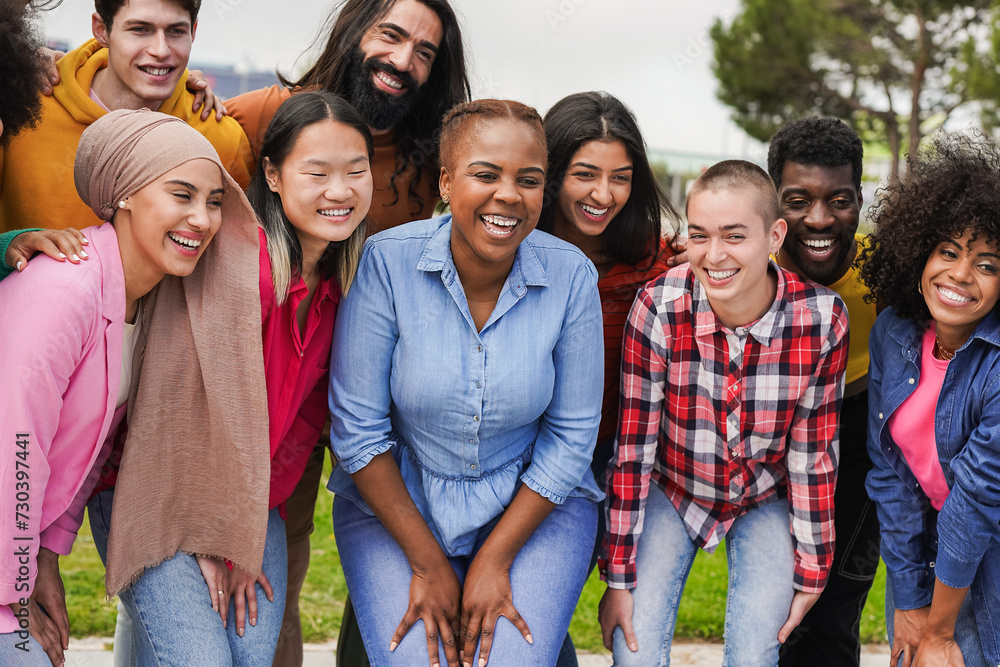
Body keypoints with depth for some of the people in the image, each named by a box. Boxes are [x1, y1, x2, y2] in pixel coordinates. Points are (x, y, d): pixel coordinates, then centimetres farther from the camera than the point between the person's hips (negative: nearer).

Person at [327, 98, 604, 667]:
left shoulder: (572, 275, -13)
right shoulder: (387, 261, -16)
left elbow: (571, 436, -5)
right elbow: (357, 427, -11)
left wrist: (494, 561, -9)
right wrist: (427, 563, -11)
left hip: (534, 504, 1)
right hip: (395, 501, 0)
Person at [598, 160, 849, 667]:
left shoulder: (822, 318, -23)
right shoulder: (658, 308, -25)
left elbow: (813, 453, -11)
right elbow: (632, 448, -17)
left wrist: (811, 569, -4)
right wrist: (619, 577, -13)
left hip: (766, 500, 1)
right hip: (671, 491, 0)